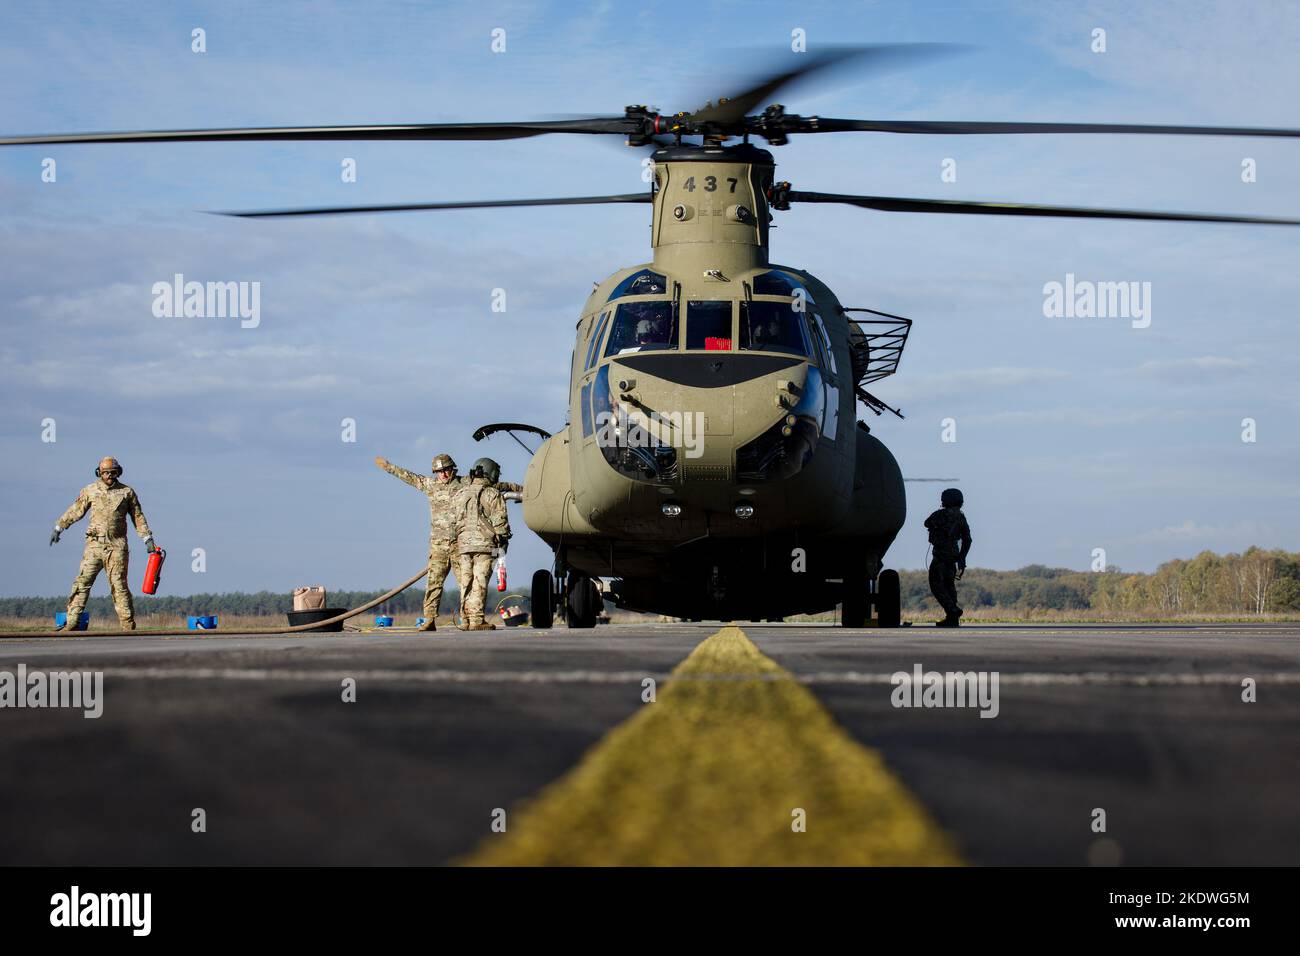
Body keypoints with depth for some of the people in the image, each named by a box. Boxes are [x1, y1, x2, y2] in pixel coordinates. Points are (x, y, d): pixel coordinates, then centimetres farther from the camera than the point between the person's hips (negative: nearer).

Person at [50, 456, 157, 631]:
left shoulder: (127, 492, 7)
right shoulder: (90, 490, 9)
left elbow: (138, 517, 11)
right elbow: (75, 511, 16)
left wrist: (148, 538, 5)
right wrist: (59, 528, 14)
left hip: (117, 546, -1)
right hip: (94, 544, 1)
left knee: (119, 585, -3)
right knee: (82, 582, -7)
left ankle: (129, 626, 0)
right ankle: (71, 622, -9)